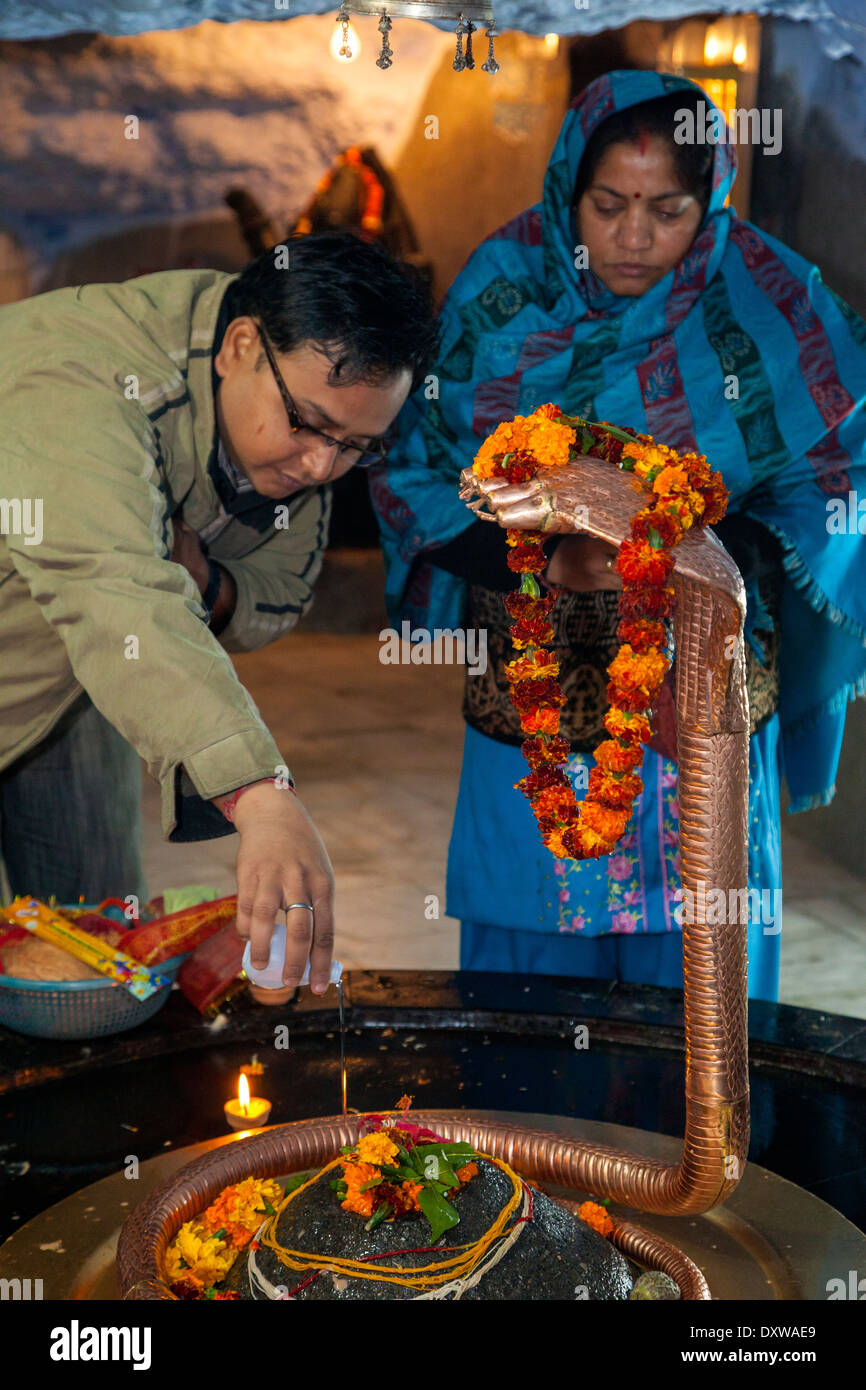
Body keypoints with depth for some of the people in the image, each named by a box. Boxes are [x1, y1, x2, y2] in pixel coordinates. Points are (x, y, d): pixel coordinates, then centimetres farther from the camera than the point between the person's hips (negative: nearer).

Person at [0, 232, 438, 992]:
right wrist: (266, 800, -66)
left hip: (71, 694, 6)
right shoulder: (83, 386, -39)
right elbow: (114, 598, -55)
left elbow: (278, 599, -2)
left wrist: (202, 587, -28)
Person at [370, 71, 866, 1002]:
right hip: (535, 702, 1)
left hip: (708, 705, 0)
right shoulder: (500, 295, -4)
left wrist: (715, 552, -19)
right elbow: (414, 480, -4)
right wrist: (554, 561, -18)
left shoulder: (761, 306, -6)